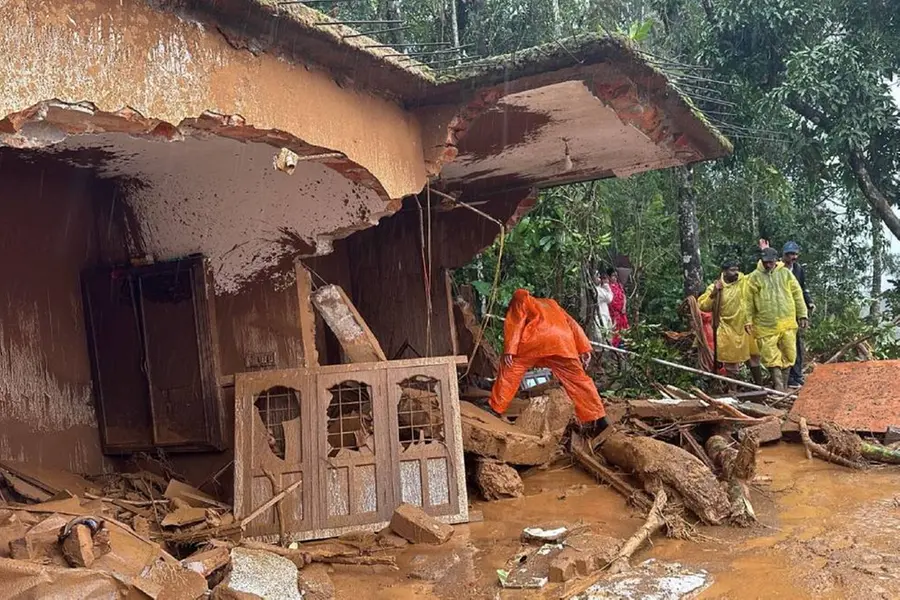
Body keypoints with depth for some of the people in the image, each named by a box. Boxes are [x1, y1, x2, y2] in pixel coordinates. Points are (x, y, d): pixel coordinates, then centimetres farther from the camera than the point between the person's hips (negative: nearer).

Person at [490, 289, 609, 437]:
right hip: (562, 341, 4)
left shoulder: (520, 297, 27)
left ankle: (495, 409, 16)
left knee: (510, 370, 13)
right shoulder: (550, 303, 40)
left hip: (536, 340, -4)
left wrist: (509, 350, 0)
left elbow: (514, 323, 9)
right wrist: (584, 350, 21)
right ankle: (598, 420, 7)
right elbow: (571, 324, 29)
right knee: (578, 380, 10)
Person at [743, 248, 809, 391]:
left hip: (787, 322, 2)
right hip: (766, 325, -2)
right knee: (771, 357, -6)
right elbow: (749, 301, 2)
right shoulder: (754, 277, 2)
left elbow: (797, 295, 10)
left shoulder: (785, 273, 8)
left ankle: (782, 386, 18)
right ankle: (779, 387, -4)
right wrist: (748, 320, -3)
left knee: (788, 355, 7)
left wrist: (802, 315, 6)